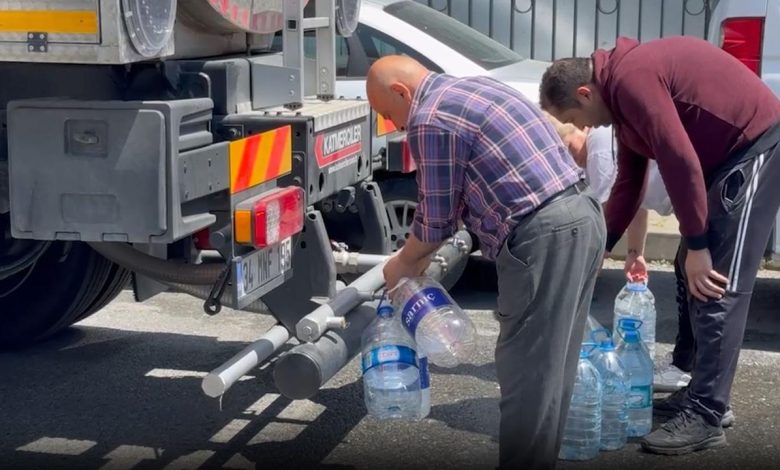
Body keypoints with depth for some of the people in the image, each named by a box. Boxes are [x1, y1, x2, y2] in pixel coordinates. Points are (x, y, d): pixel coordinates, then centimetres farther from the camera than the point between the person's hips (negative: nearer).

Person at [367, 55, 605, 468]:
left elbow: (437, 217, -1)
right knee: (548, 365, 17)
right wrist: (422, 258, 31)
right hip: (580, 216, 10)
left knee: (526, 370, -2)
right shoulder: (472, 89, 21)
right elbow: (460, 198, 27)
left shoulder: (429, 119, -8)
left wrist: (403, 264, 18)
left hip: (543, 236, -10)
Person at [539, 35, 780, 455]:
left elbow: (679, 161, -23)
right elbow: (629, 180, 18)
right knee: (692, 273, 13)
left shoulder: (631, 80, -20)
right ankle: (699, 389, 21)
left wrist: (696, 245, -18)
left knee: (717, 284, -12)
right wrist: (602, 245, 16)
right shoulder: (621, 89, 12)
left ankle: (704, 417, -9)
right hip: (729, 151, 11)